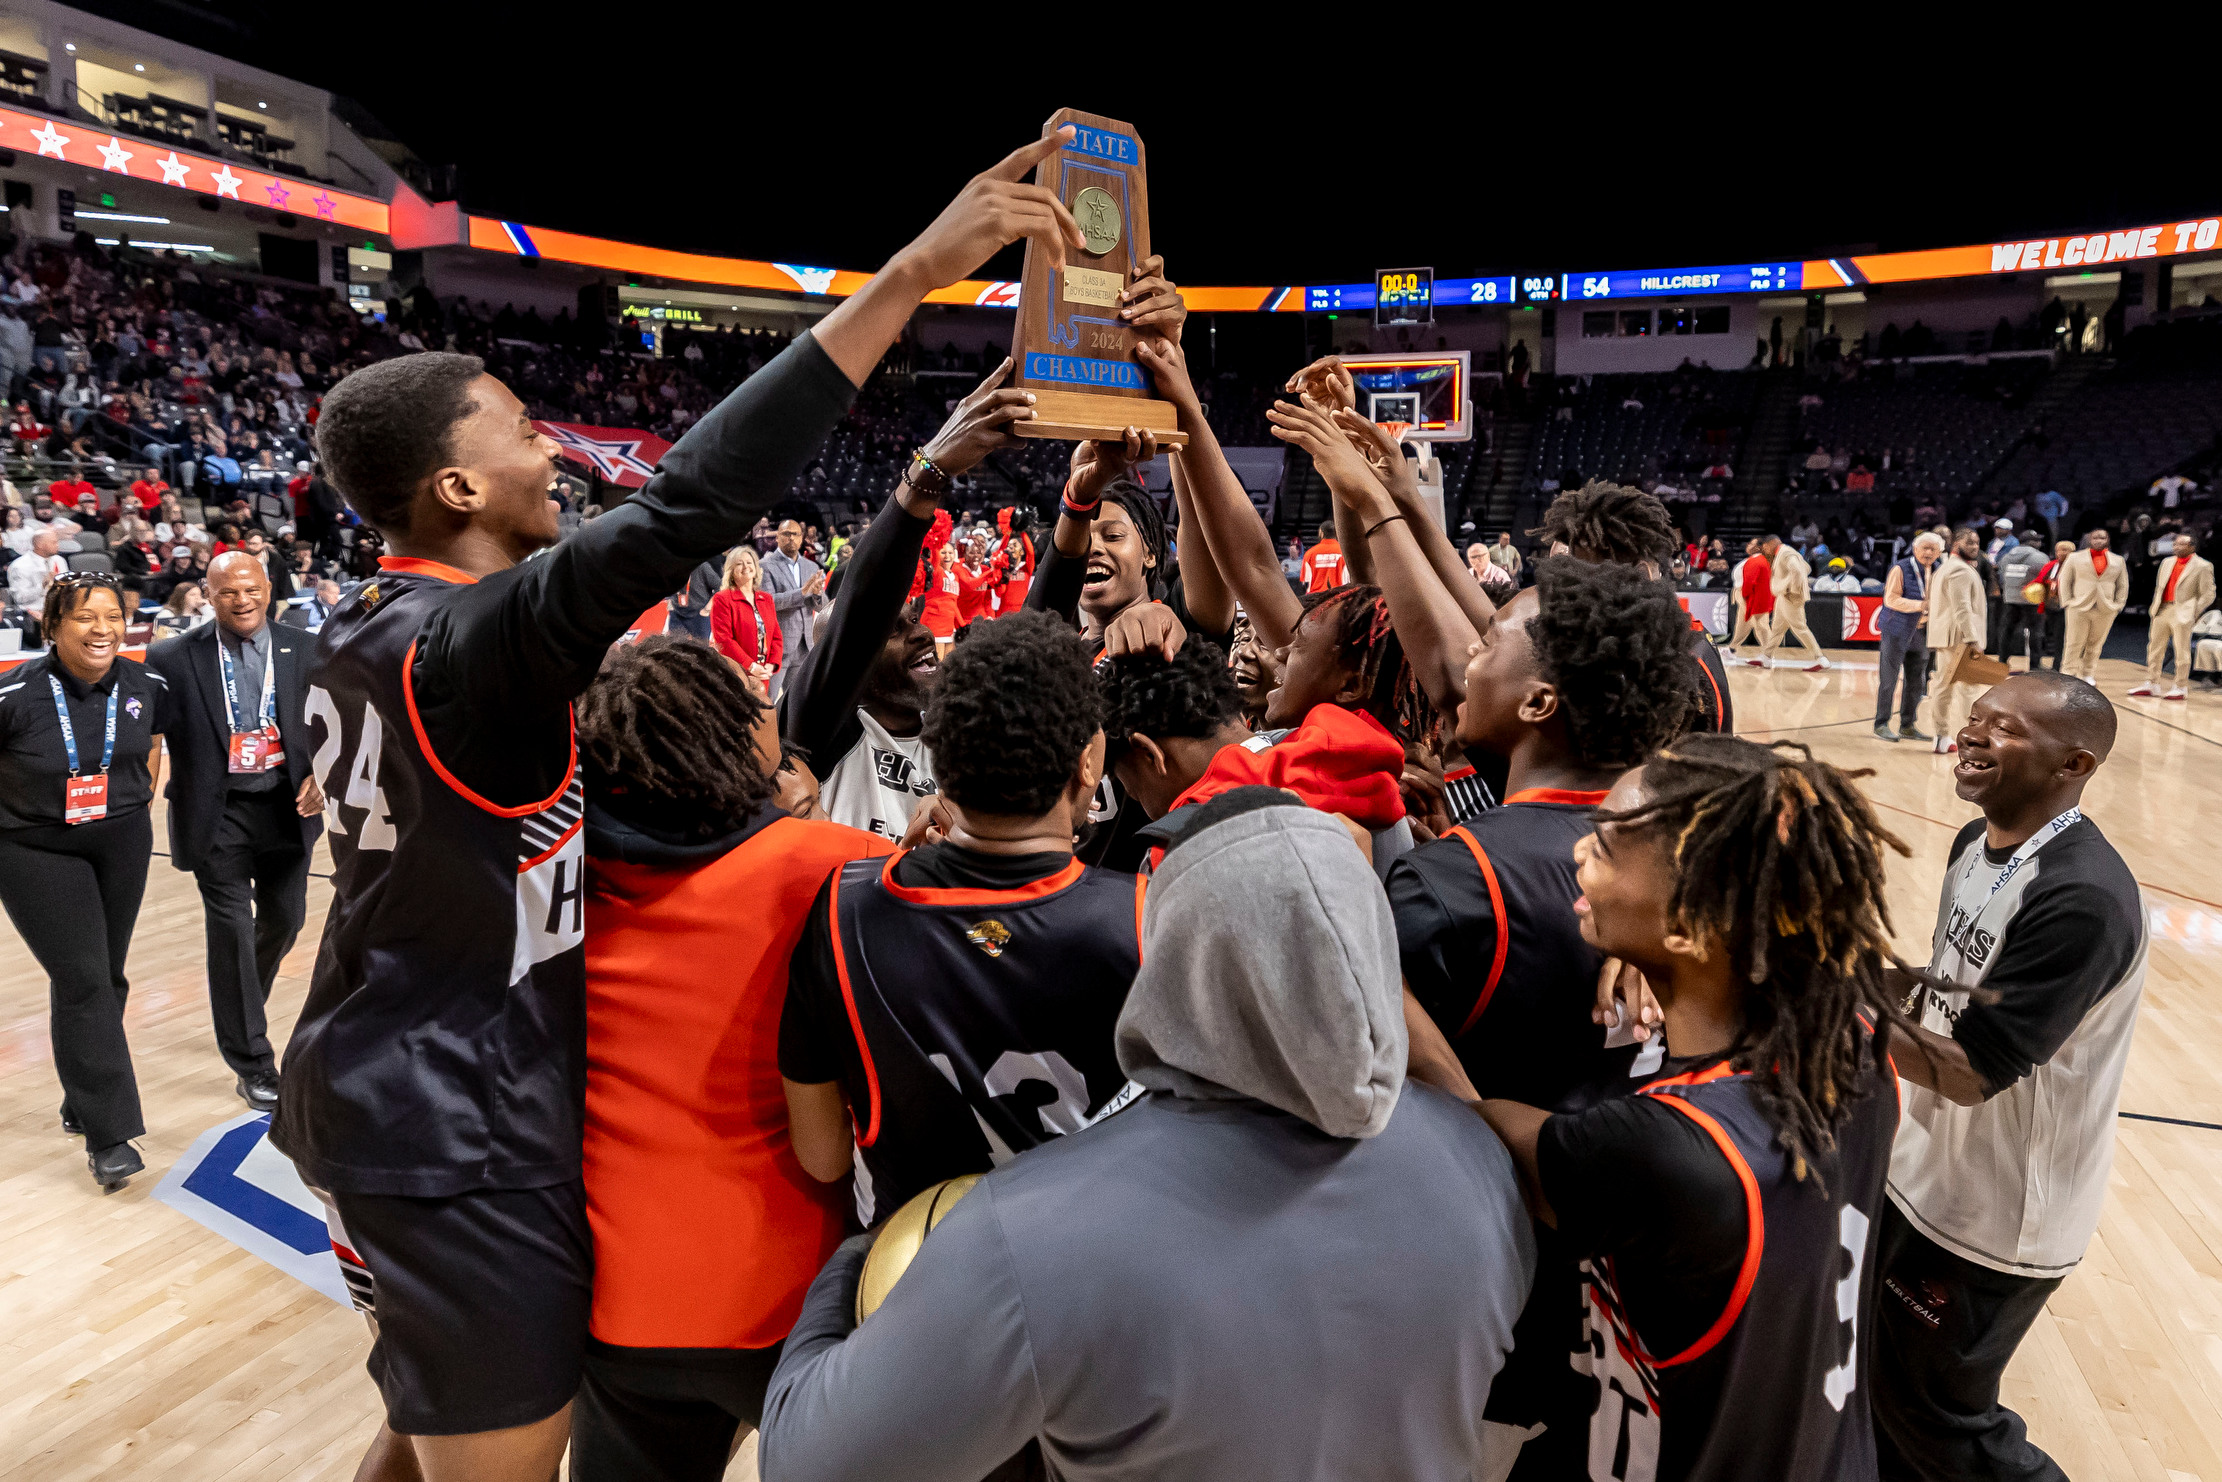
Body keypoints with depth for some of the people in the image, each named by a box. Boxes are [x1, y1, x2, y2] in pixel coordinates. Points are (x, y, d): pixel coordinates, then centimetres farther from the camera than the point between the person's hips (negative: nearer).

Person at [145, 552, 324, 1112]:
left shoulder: (302, 652, 1)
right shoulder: (174, 658, -4)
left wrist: (317, 777, -11)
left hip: (286, 808, 3)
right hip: (217, 815, -3)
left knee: (284, 919, 14)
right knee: (232, 932, 0)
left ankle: (238, 1008, 46)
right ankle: (252, 1062, 11)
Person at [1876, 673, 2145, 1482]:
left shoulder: (2081, 899, -29)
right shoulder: (1976, 842, -1)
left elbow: (1965, 1073, -29)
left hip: (1997, 1219, -8)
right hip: (1927, 1175, 8)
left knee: (1935, 1414, 11)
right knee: (1879, 1374, 23)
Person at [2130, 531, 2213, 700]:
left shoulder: (2203, 566, -4)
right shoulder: (2167, 562, 13)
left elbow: (2207, 594, -5)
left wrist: (2193, 613, -11)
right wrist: (2155, 607, 9)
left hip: (2182, 613, -6)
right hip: (2162, 610, 6)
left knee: (2181, 652, -1)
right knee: (2155, 648, 9)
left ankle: (2180, 689, 6)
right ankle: (2151, 684, 17)